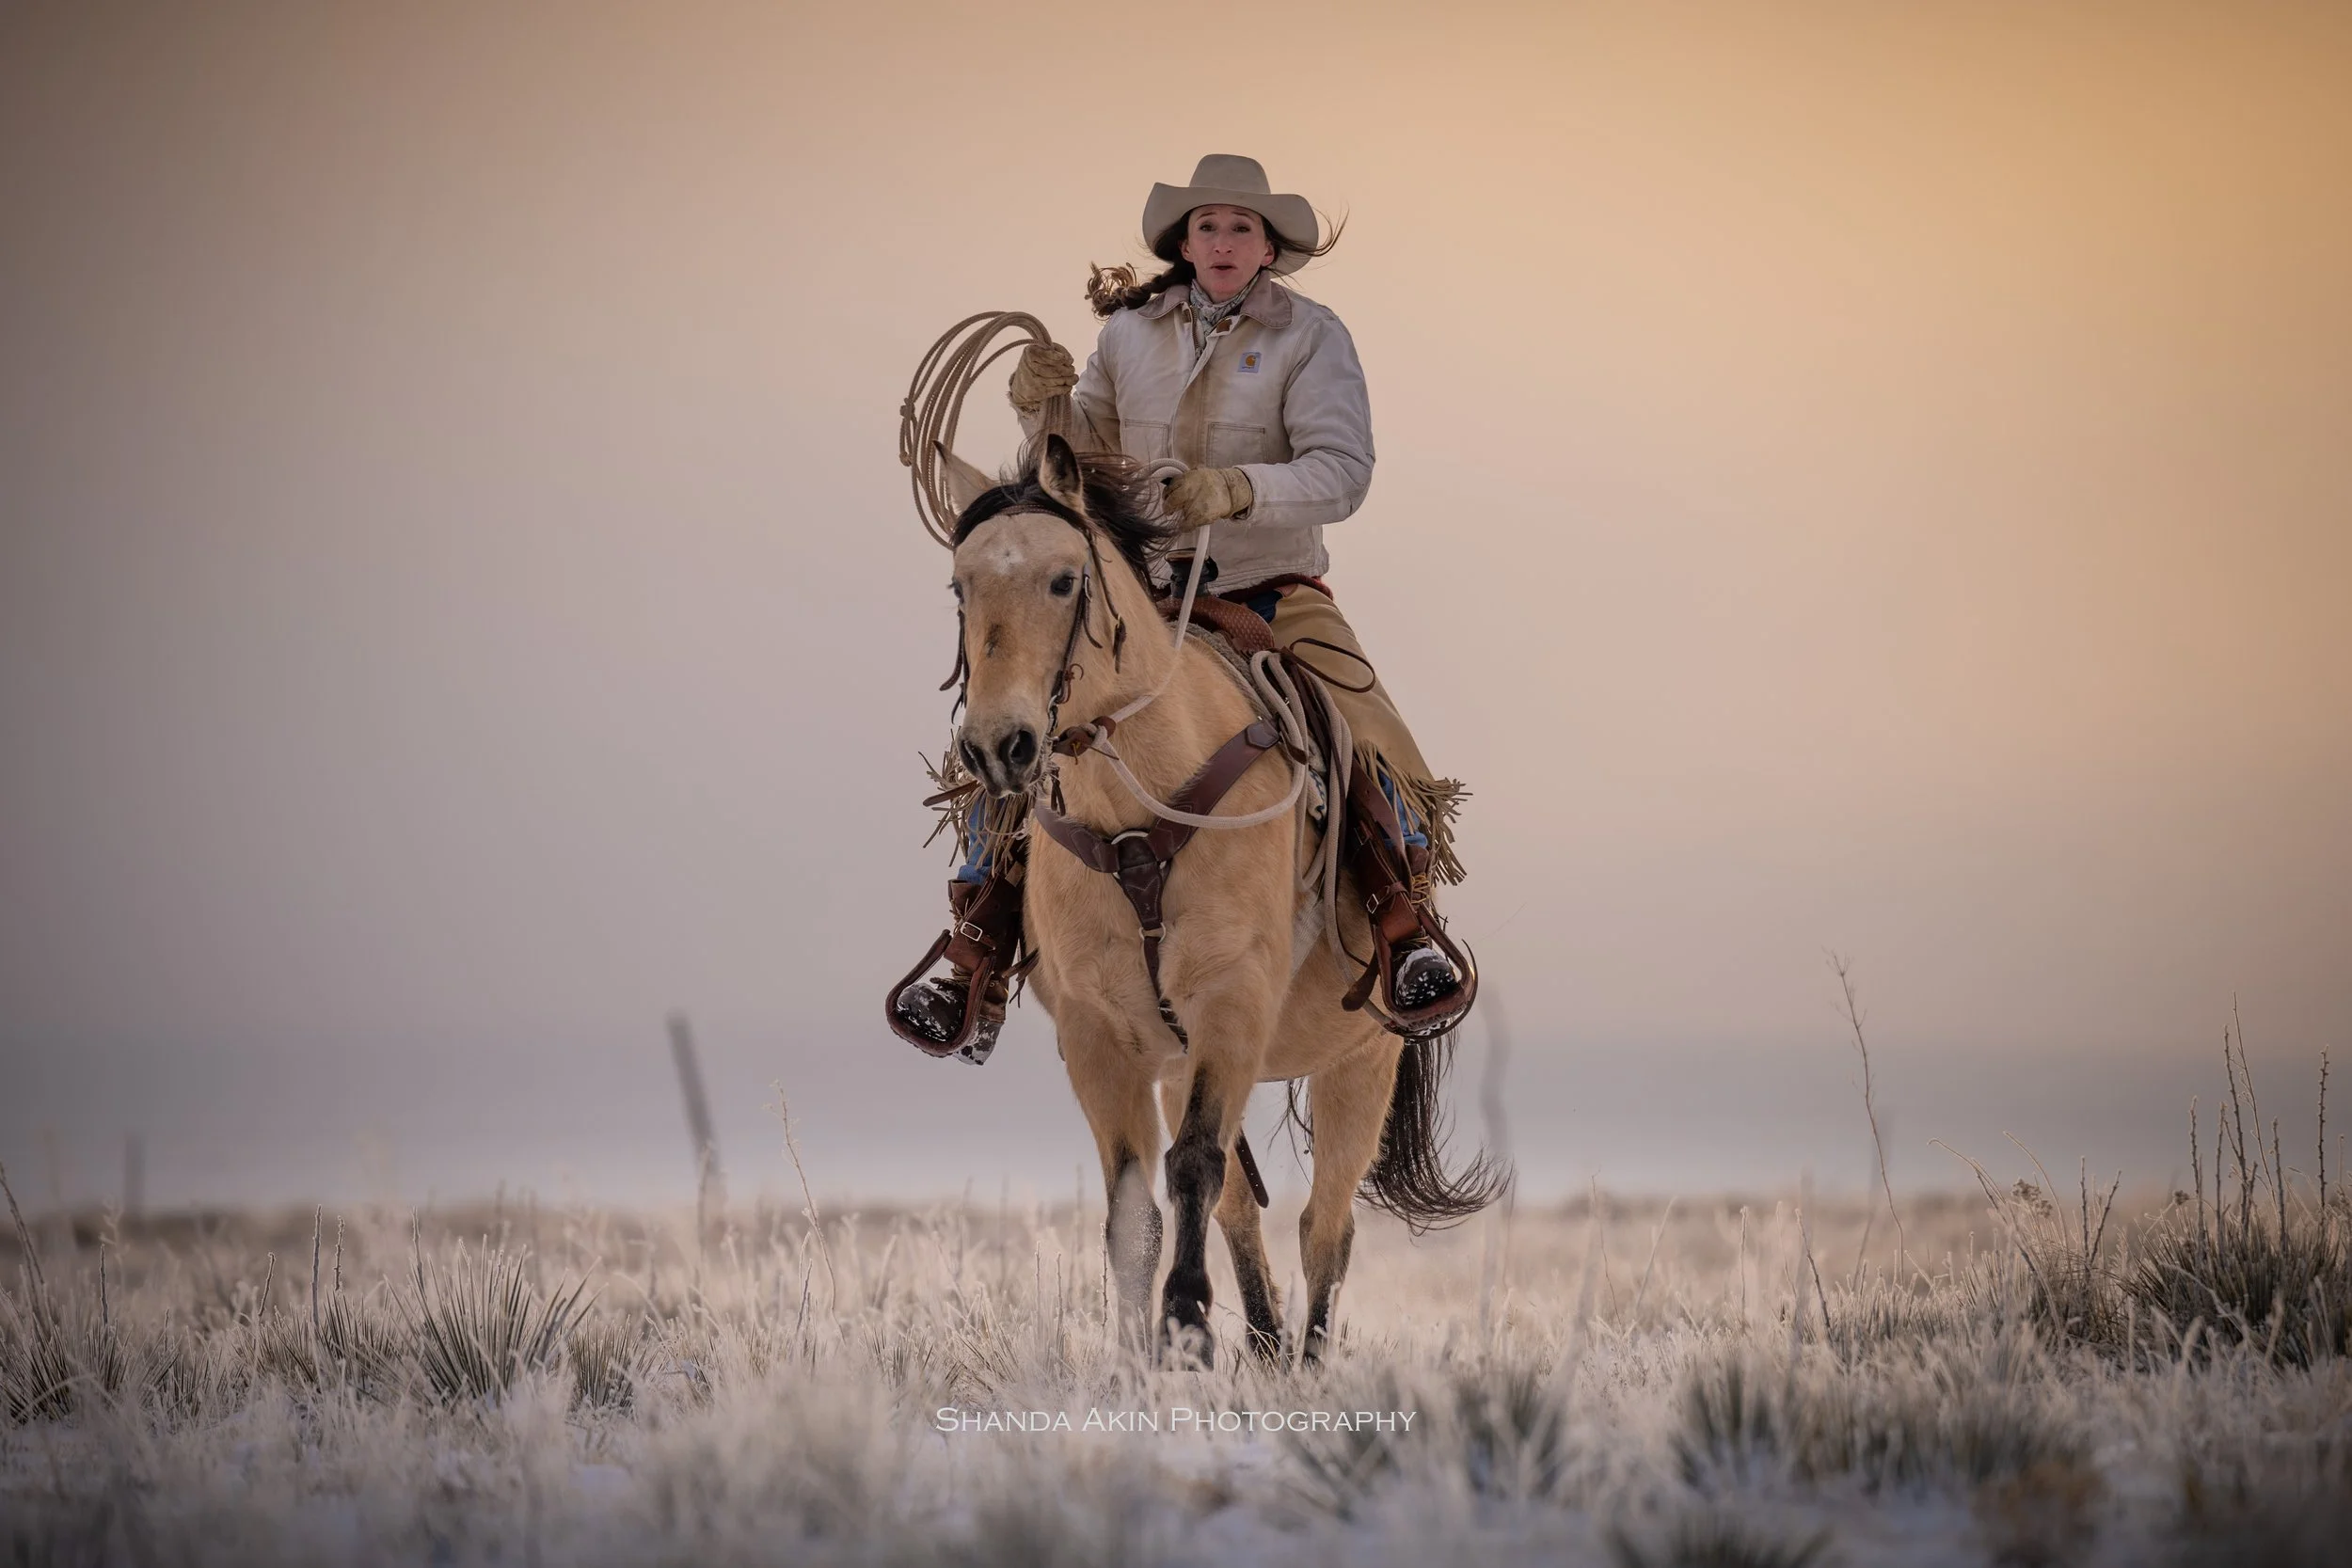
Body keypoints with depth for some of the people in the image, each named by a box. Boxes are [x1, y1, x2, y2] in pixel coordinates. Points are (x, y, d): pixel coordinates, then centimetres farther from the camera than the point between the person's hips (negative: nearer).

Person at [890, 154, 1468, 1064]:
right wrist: (1043, 411, -11)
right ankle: (976, 959, -2)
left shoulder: (1311, 338, -4)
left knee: (1372, 750, -23)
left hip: (1272, 591, -2)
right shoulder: (1131, 332, 5)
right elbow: (1085, 455, 12)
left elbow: (1341, 473, -15)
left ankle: (1406, 929, -2)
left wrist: (1236, 491, -31)